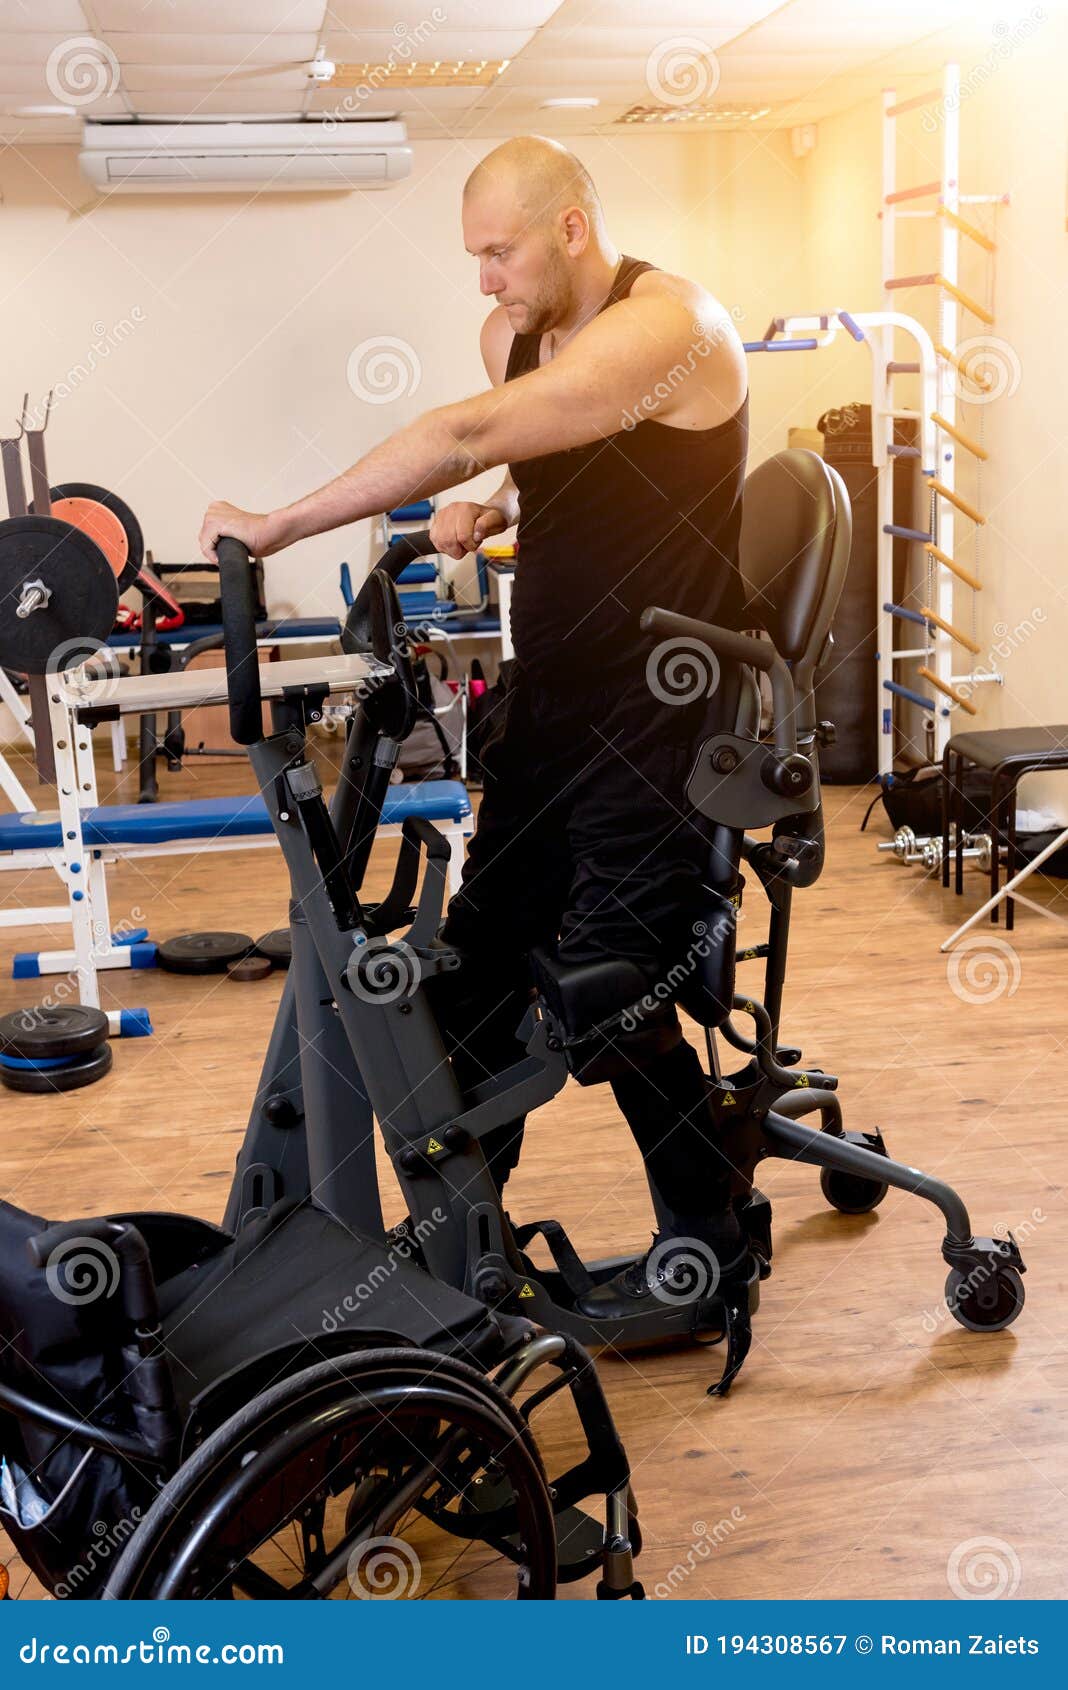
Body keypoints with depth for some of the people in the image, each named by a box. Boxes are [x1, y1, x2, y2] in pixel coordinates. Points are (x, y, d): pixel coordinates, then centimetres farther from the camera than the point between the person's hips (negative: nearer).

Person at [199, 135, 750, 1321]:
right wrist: (489, 511, 3)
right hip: (548, 701, 8)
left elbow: (466, 438, -29)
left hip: (659, 718, -8)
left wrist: (273, 530, -27)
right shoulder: (514, 335, 8)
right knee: (482, 954, 10)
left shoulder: (665, 325, -19)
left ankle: (707, 1238, 16)